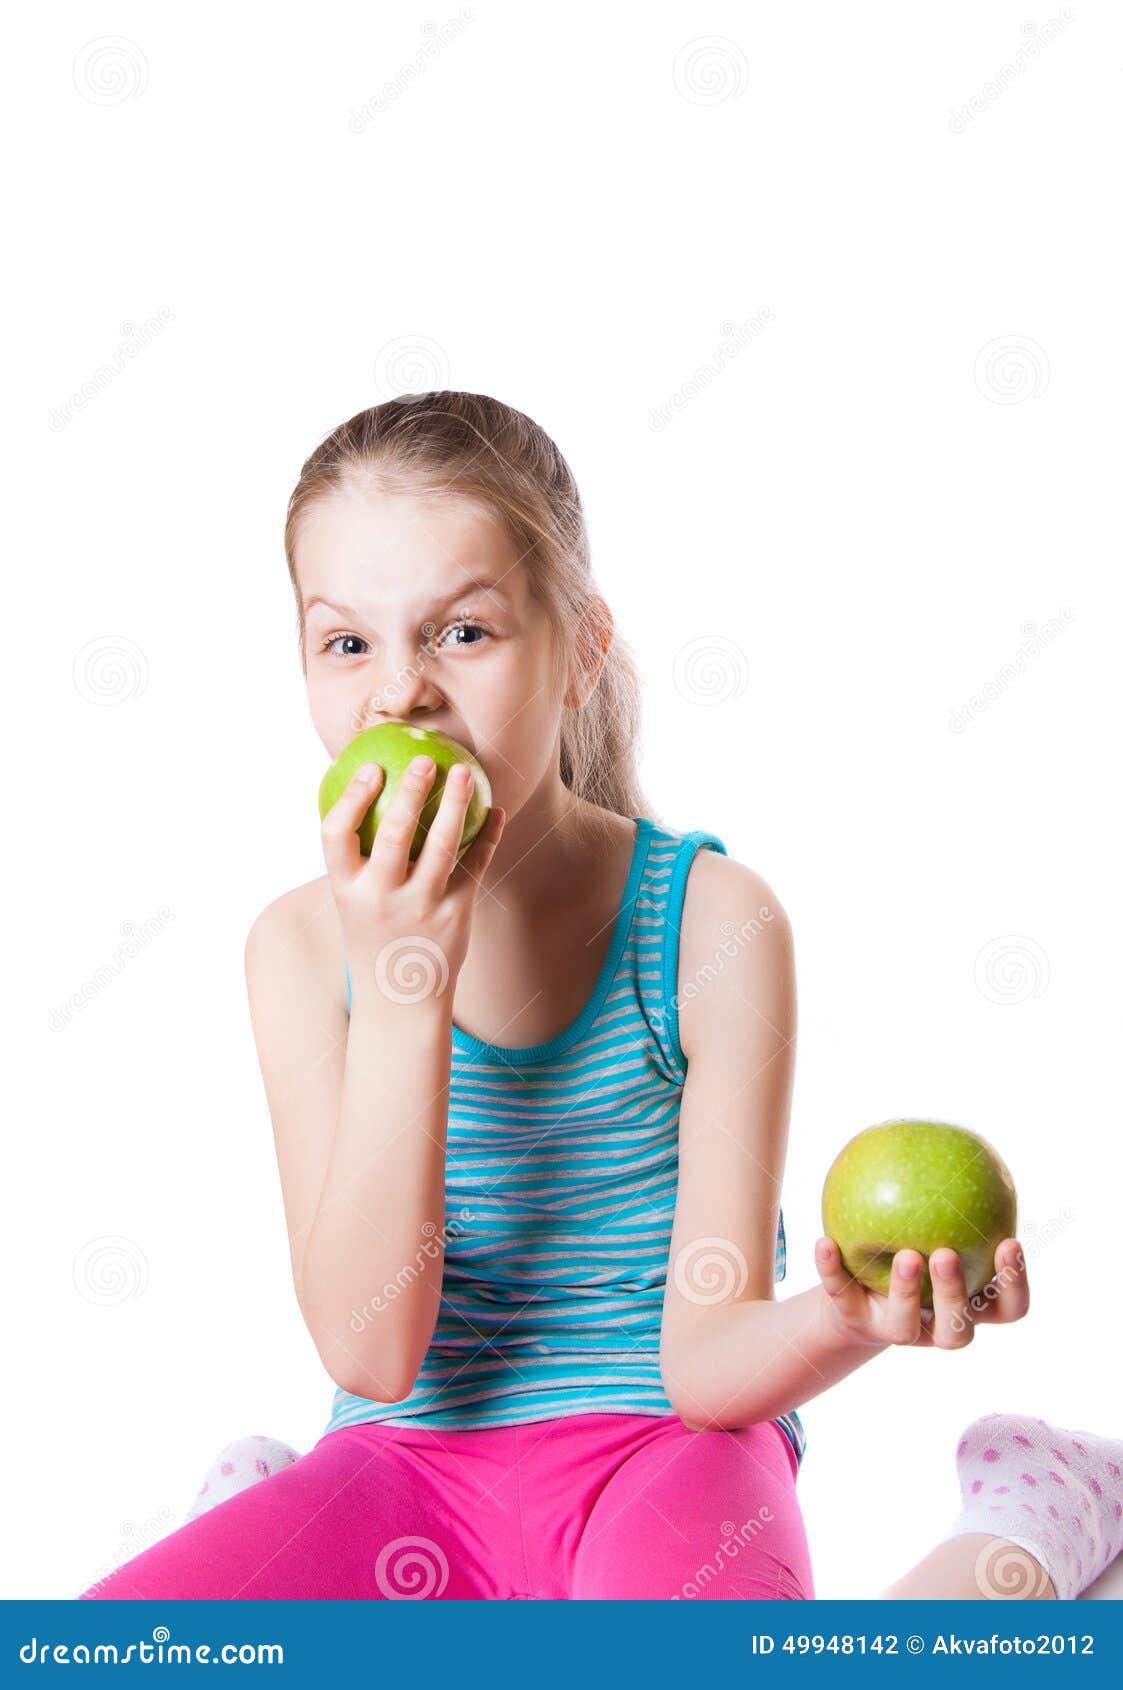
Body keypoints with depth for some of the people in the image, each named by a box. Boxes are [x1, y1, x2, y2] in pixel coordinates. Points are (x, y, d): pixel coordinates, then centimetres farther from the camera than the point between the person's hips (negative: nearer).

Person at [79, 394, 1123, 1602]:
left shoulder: (715, 921, -11)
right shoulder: (303, 945, -4)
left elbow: (700, 1363, -9)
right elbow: (370, 1351, -13)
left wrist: (846, 1322, -33)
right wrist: (403, 990, -21)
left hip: (659, 1453, -2)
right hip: (413, 1462, 3)